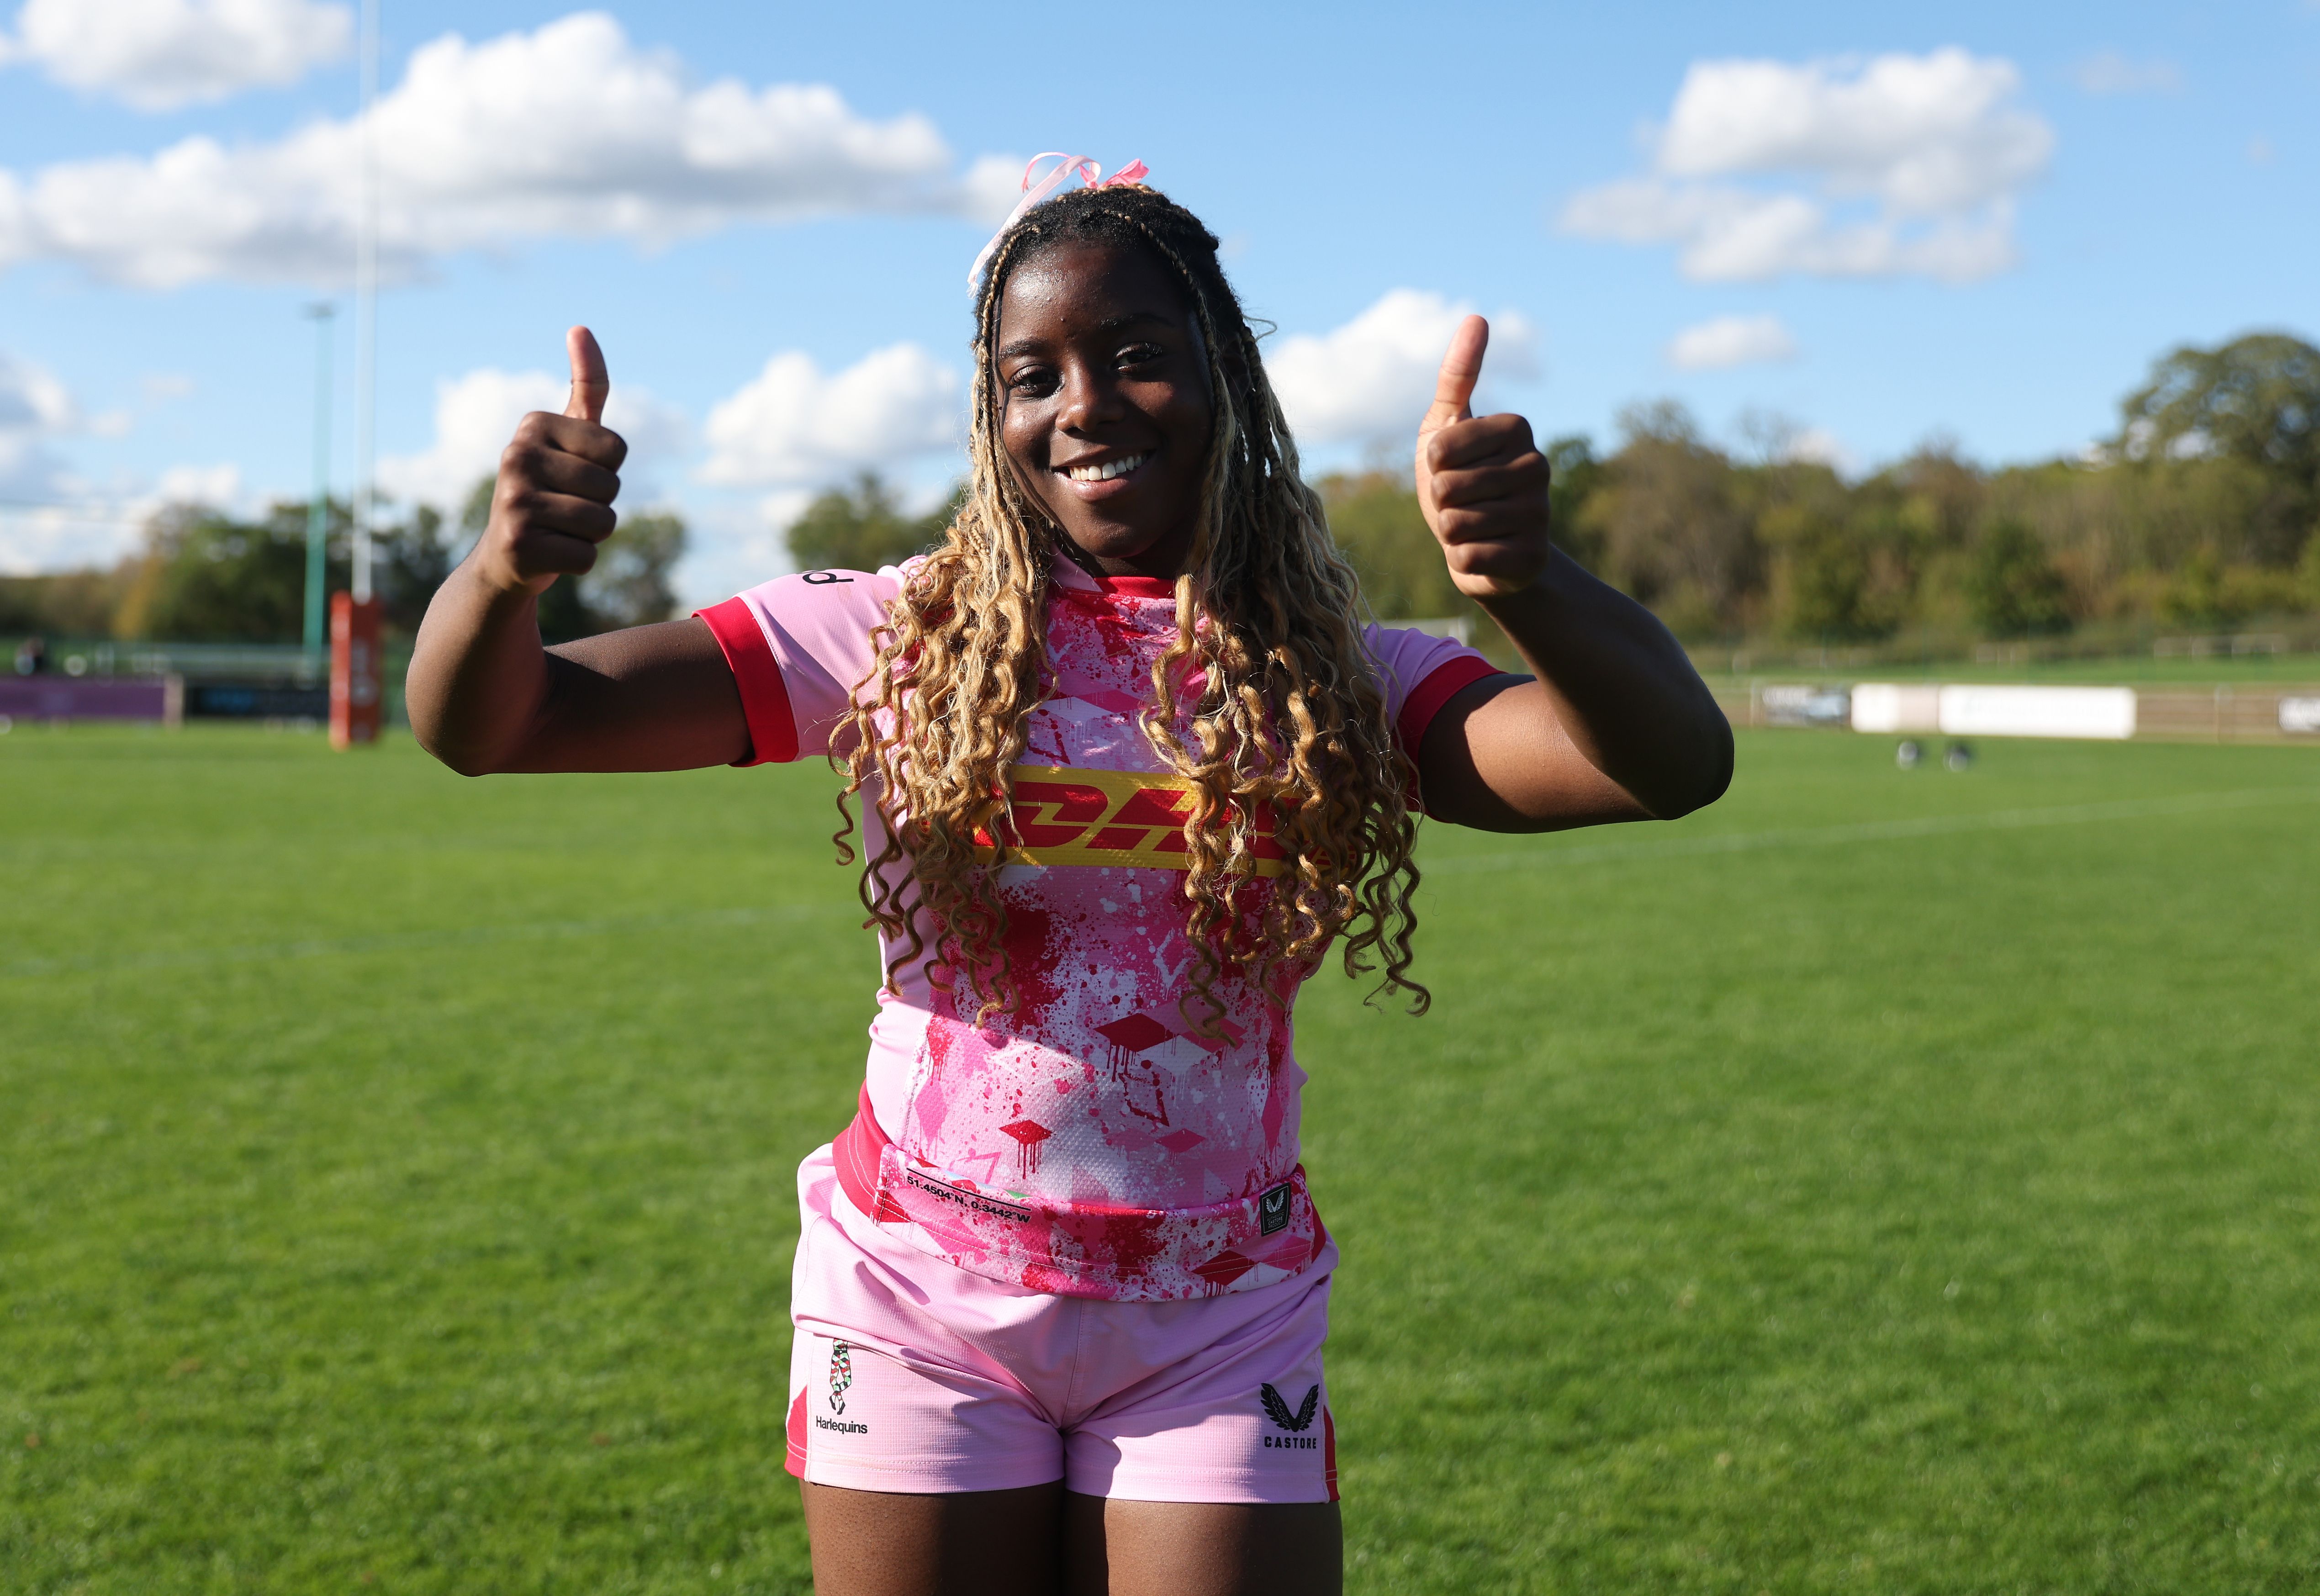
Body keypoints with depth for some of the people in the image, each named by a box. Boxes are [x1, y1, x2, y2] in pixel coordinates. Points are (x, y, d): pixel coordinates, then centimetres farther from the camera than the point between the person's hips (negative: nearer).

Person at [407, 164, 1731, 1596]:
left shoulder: (1331, 680, -1)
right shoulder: (893, 638, -2)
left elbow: (1675, 767, -16)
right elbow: (485, 726, -7)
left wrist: (1535, 585, -37)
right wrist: (502, 571, -31)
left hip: (1220, 1326, 0)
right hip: (921, 1311, 0)